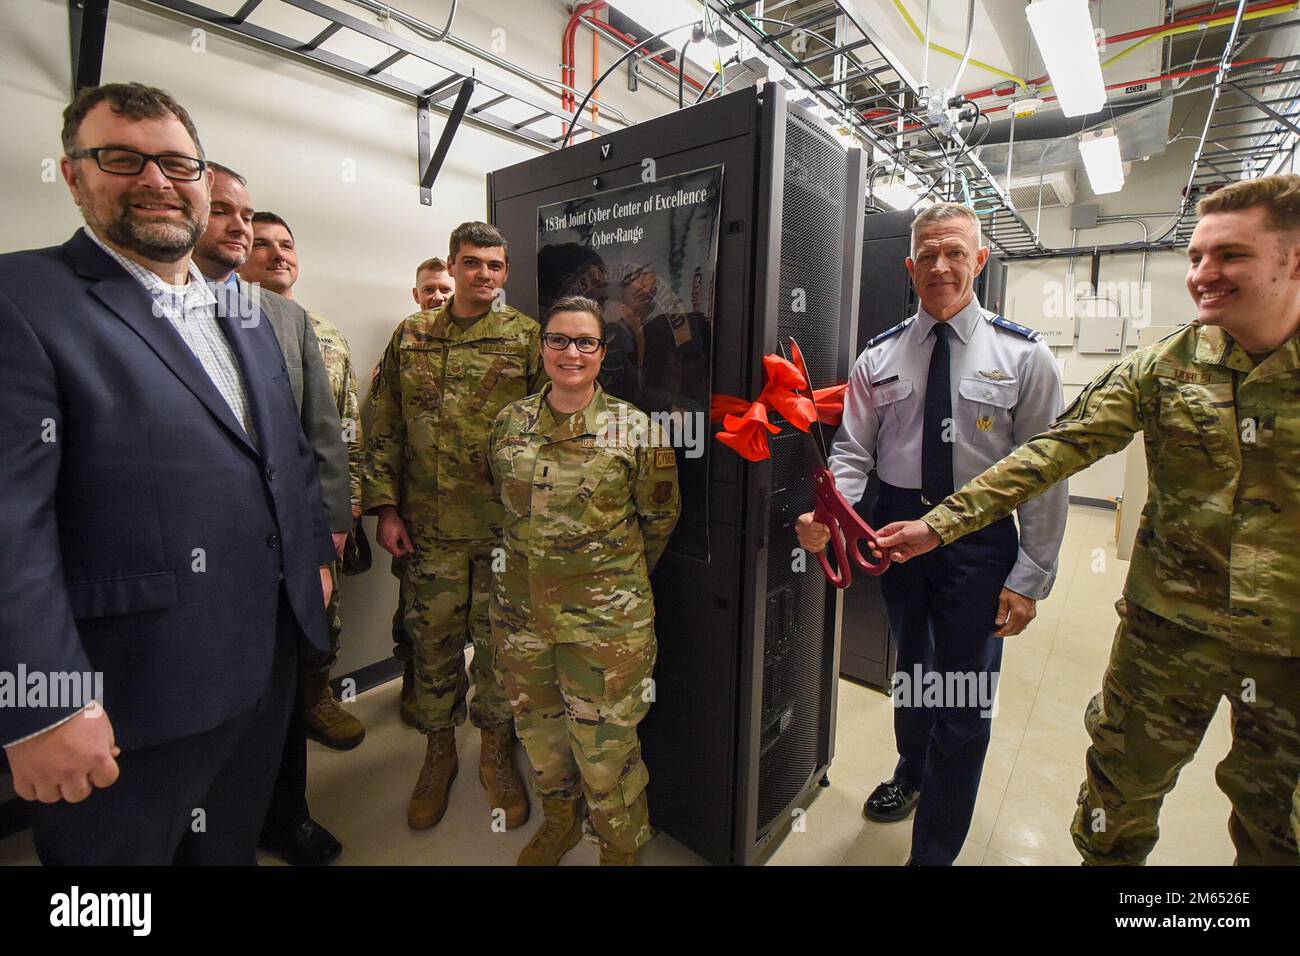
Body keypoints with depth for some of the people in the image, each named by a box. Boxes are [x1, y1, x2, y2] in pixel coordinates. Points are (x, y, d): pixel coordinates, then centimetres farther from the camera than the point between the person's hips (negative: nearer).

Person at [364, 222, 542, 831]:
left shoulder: (527, 338, 0)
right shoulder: (410, 337, 8)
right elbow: (385, 429, 7)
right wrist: (386, 507, 1)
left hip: (505, 527, -2)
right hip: (428, 527, 2)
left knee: (498, 643, 10)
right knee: (432, 642, 13)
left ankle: (496, 755, 32)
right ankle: (439, 751, 36)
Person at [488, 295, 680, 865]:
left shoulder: (635, 428, -10)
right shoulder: (510, 422, 1)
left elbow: (660, 518, 1)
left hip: (606, 620, -4)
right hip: (520, 610, 5)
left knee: (604, 748, 9)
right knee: (538, 732, 23)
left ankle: (622, 848, 39)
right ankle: (558, 823, 52)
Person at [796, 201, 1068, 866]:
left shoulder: (1024, 356, -7)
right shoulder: (880, 356, 0)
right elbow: (852, 450, -4)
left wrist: (1030, 577, -11)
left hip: (979, 539, -2)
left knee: (965, 701, 4)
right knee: (909, 667, 24)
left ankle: (935, 852, 28)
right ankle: (910, 773, 54)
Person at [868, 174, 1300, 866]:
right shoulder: (1162, 366, -6)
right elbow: (1053, 451, -12)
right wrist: (940, 523, -20)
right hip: (1168, 627, 0)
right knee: (1121, 792, 15)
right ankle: (1102, 854, 39)